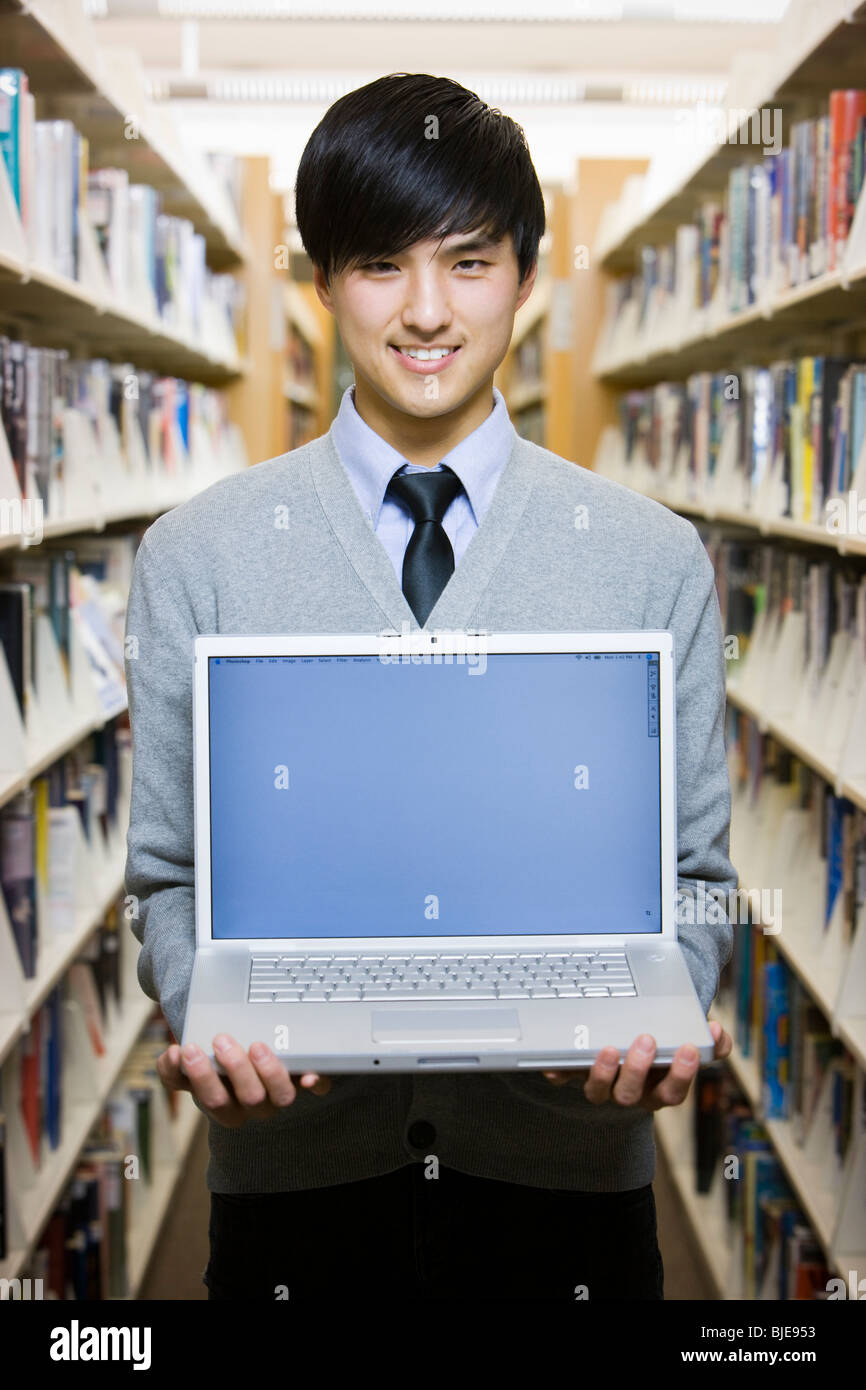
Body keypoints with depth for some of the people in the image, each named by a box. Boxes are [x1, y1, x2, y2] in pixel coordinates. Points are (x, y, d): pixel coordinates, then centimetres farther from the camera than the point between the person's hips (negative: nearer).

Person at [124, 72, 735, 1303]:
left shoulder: (656, 561, 1)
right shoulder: (197, 557, 0)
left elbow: (695, 870, 4)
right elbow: (170, 870, 2)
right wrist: (207, 1018, -17)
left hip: (566, 1166, 1)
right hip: (295, 1165, 0)